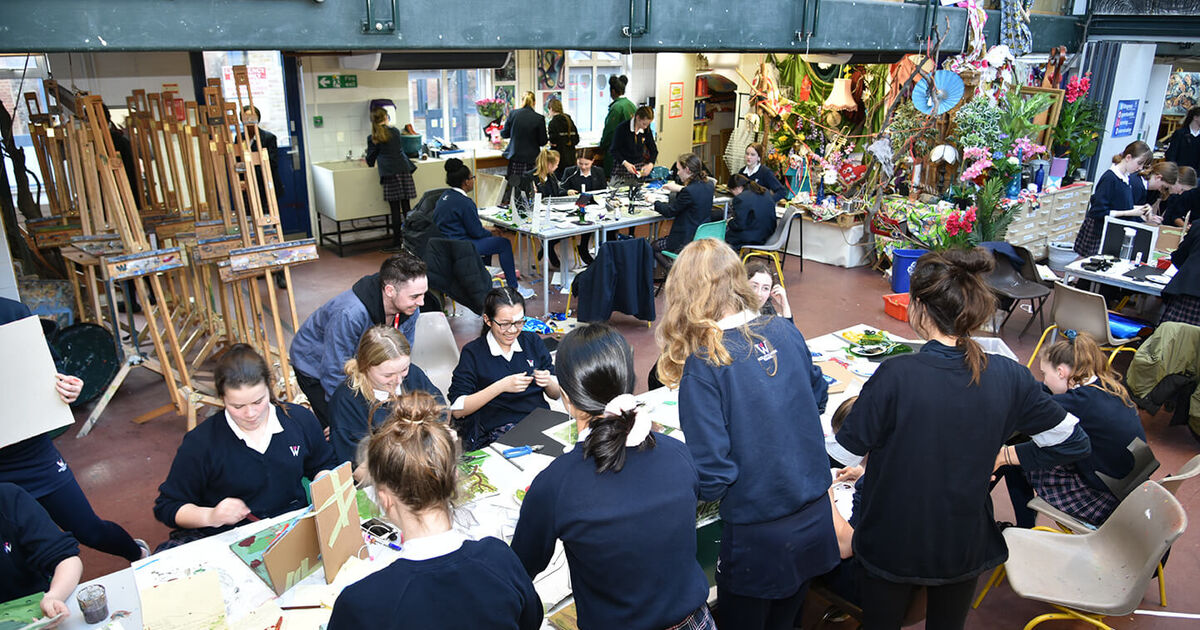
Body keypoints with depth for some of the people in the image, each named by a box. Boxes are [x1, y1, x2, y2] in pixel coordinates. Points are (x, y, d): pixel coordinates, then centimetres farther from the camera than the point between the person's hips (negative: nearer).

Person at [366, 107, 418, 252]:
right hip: (404, 169, 3)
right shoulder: (395, 131, 11)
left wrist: (370, 163, 36)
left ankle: (397, 243, 1)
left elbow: (370, 160, 13)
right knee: (406, 206, 5)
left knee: (395, 209, -2)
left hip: (389, 173, -2)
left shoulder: (372, 138, 4)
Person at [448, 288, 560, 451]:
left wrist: (548, 382, -8)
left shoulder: (533, 341, 12)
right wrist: (501, 386, -16)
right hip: (495, 434, -4)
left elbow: (556, 394, 16)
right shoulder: (473, 352, 1)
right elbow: (456, 410, -7)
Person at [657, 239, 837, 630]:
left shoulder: (703, 363, -22)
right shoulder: (785, 332, -4)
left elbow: (711, 474, -21)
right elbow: (818, 398, 14)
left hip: (758, 537, -5)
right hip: (815, 520, 6)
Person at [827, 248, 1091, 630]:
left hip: (892, 545, -3)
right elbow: (1074, 443, -2)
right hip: (965, 548, 4)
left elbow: (843, 456, -18)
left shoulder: (895, 376, -27)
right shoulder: (1009, 377, -14)